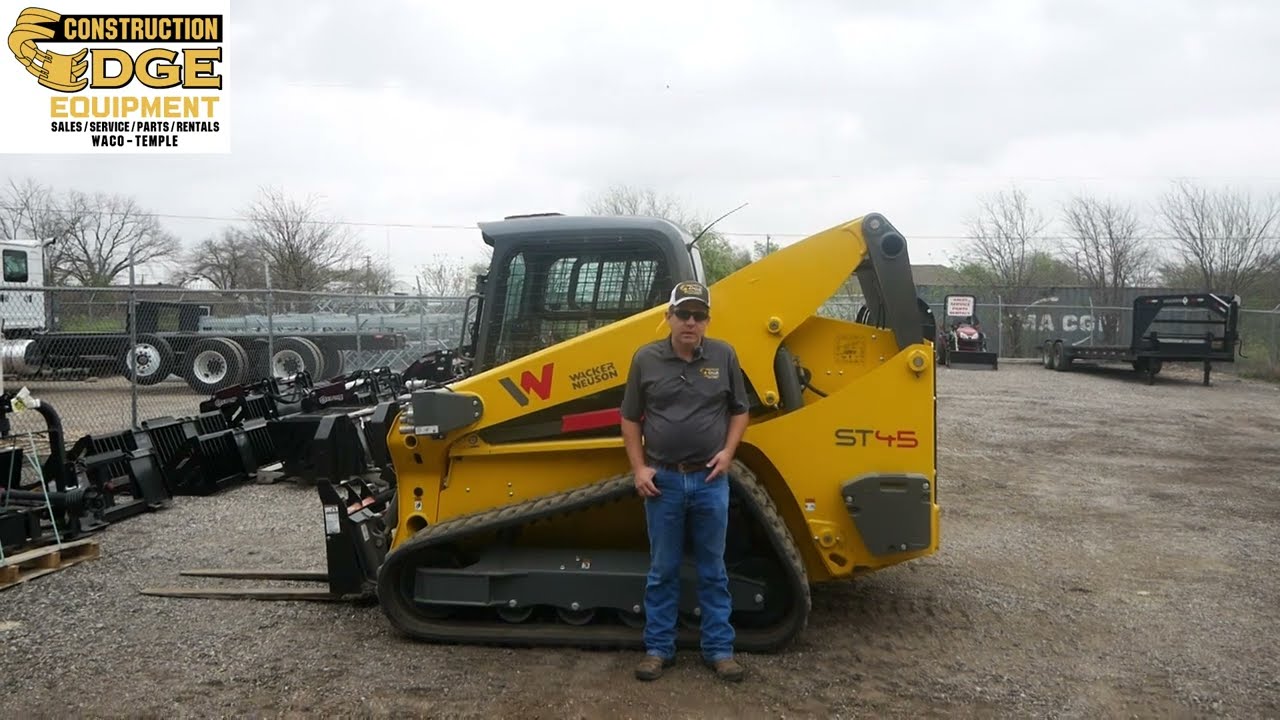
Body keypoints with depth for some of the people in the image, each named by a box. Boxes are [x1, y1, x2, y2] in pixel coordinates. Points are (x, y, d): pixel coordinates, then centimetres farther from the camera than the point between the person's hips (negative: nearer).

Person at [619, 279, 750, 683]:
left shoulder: (724, 356, 0)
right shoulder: (646, 359, -2)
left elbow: (739, 411, 9)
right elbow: (630, 419, 5)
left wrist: (728, 451, -6)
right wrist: (639, 468, -3)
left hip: (711, 480, 1)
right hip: (664, 480, 0)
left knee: (712, 570, 10)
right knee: (663, 571, 9)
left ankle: (718, 649, 20)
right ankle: (658, 648, 21)